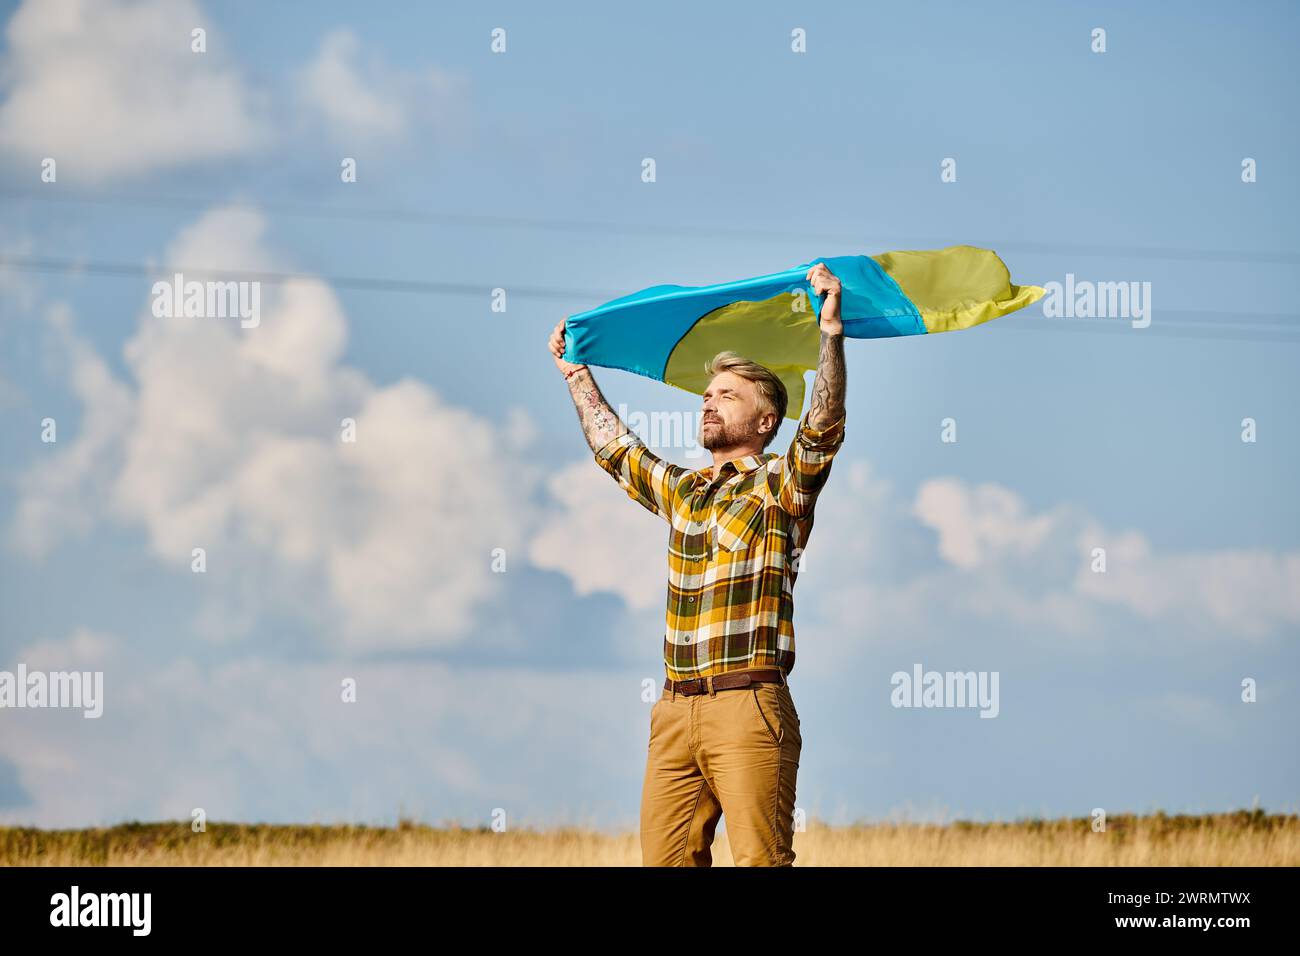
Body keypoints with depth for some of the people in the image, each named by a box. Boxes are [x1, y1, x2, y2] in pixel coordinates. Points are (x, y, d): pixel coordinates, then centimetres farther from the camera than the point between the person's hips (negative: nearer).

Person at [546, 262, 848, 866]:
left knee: (760, 859, -12)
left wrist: (831, 333, -22)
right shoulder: (680, 490, 23)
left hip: (747, 705, -6)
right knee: (664, 857, 0)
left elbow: (823, 428, -14)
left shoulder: (779, 484, 4)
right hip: (676, 711, 6)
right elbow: (613, 446, 38)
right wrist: (577, 375, 43)